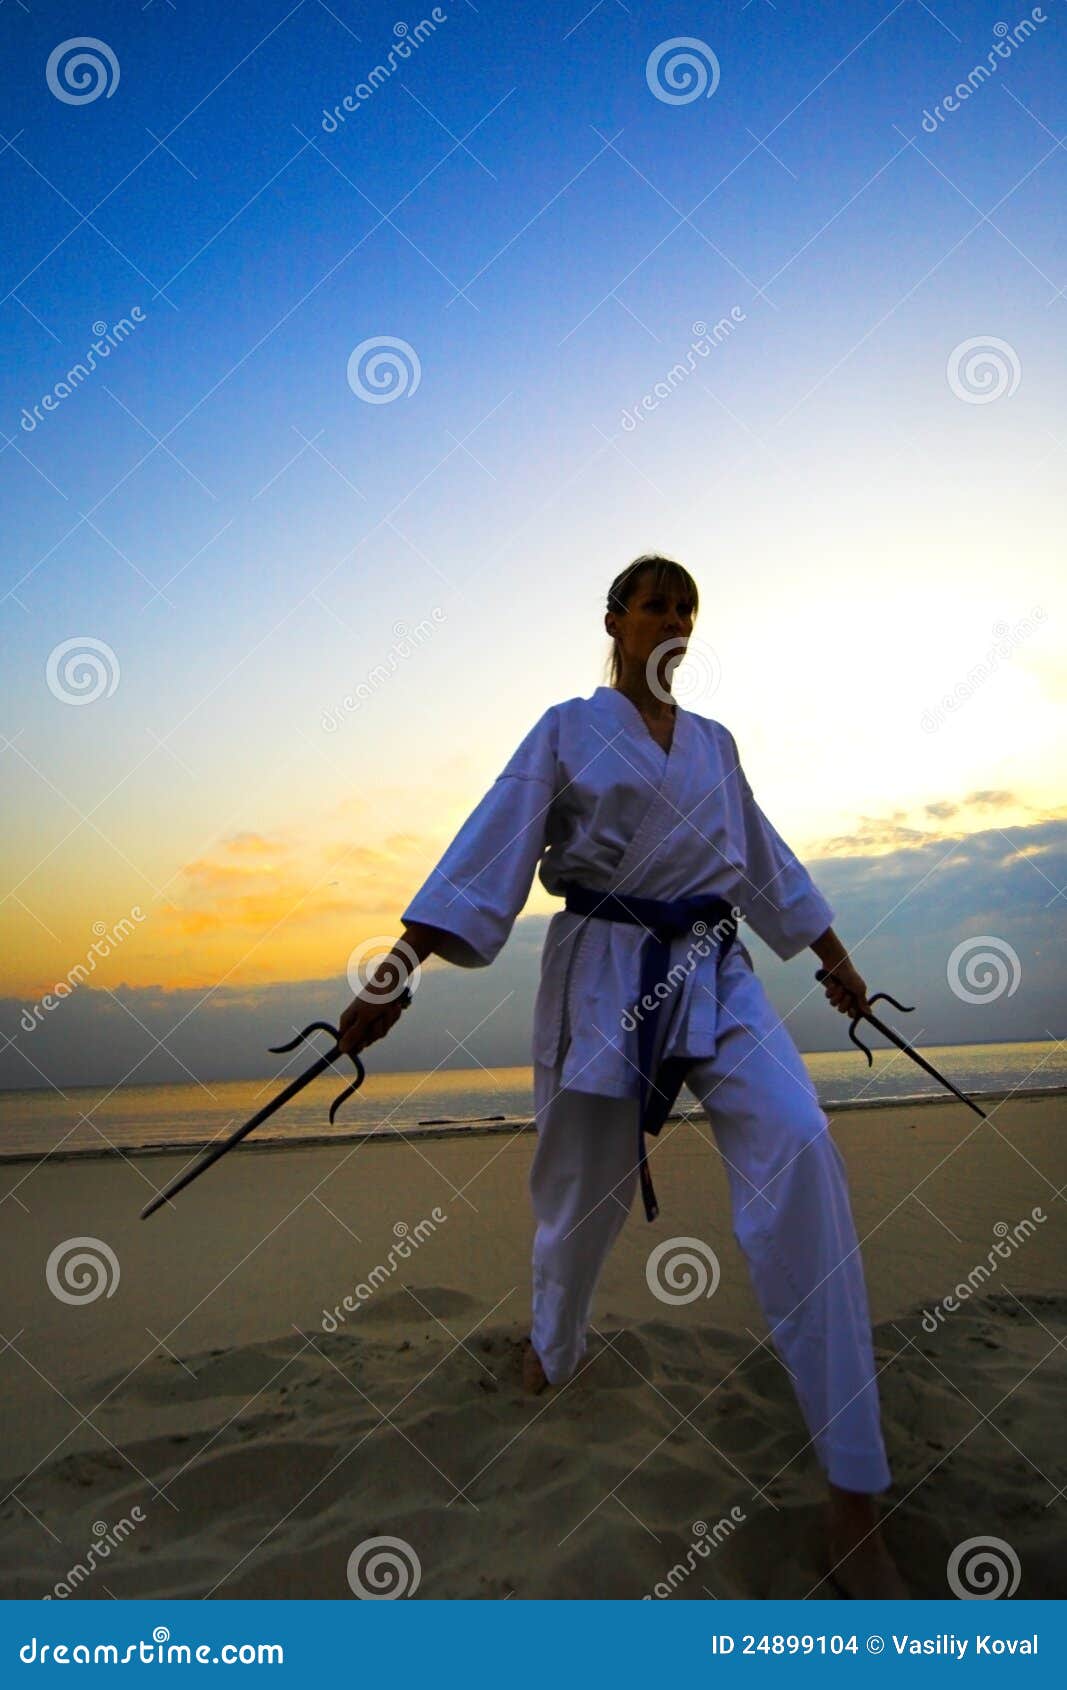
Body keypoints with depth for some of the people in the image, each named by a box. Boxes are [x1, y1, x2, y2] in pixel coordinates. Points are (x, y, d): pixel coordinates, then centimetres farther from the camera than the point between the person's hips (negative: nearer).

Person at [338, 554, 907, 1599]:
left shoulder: (712, 743, 15)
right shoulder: (568, 731, 3)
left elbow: (763, 857, 23)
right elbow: (490, 852, -7)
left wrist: (834, 958, 26)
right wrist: (394, 974, -16)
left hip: (715, 977, 3)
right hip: (604, 975, -2)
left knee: (798, 1152, -20)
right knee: (582, 1190, 6)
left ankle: (852, 1496, -14)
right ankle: (554, 1351, 44)